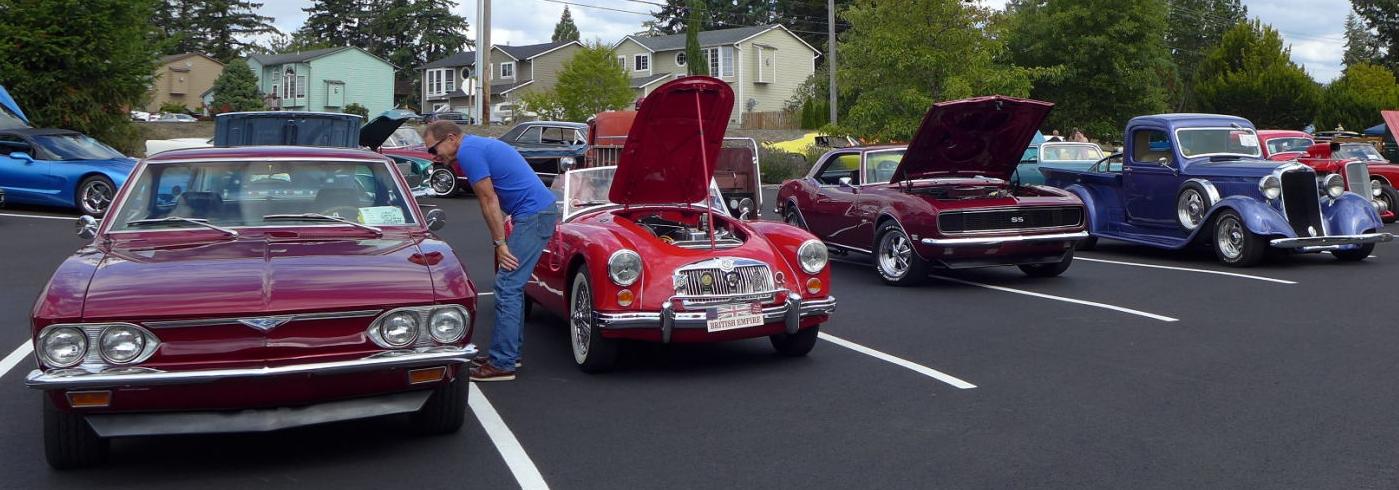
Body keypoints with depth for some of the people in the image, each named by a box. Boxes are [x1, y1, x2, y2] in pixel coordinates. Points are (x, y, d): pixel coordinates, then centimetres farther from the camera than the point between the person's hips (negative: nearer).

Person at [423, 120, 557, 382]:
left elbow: (489, 200, -14)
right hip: (538, 212, 10)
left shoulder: (468, 152, -12)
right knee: (512, 286, 16)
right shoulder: (478, 145, 18)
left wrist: (500, 243, -10)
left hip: (533, 216, -10)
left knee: (507, 286, -9)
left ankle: (502, 364, -6)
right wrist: (500, 240, 15)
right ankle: (510, 352, 25)